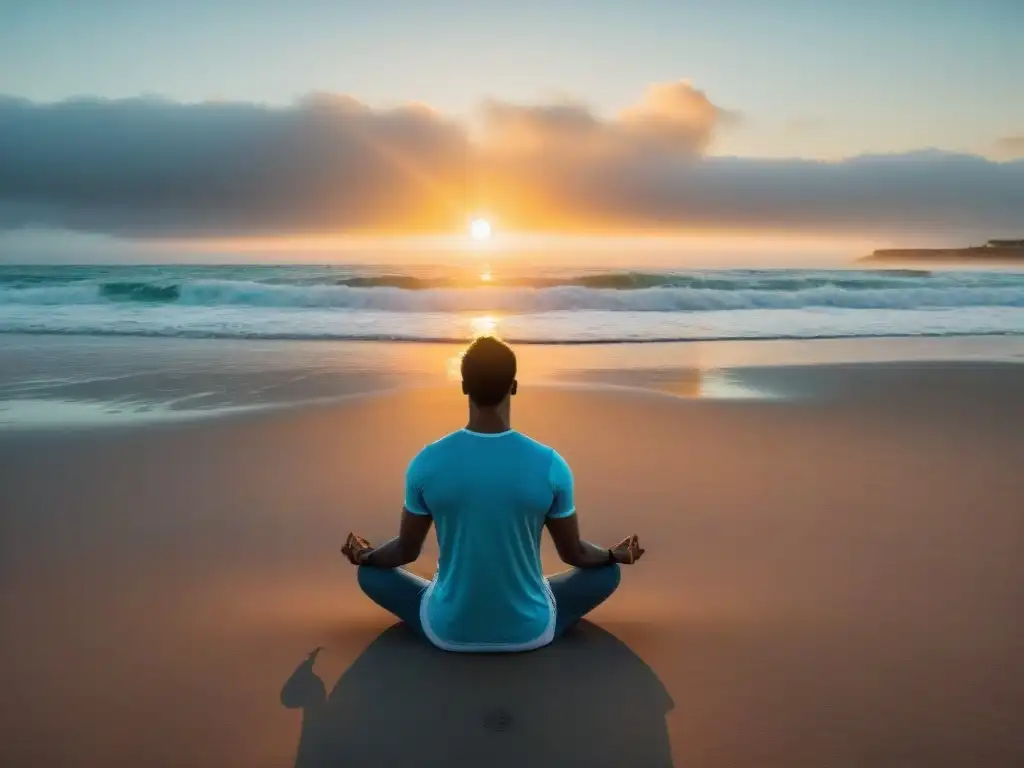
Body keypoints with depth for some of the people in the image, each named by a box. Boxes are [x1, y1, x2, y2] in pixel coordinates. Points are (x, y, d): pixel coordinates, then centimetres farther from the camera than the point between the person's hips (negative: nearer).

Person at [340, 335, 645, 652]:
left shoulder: (426, 463, -15)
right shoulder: (550, 465, -16)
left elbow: (406, 550, 0)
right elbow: (574, 553, -1)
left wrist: (364, 555, 24)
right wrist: (616, 554, 22)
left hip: (448, 630, 0)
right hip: (530, 631, 0)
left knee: (371, 571, 24)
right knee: (607, 571, 23)